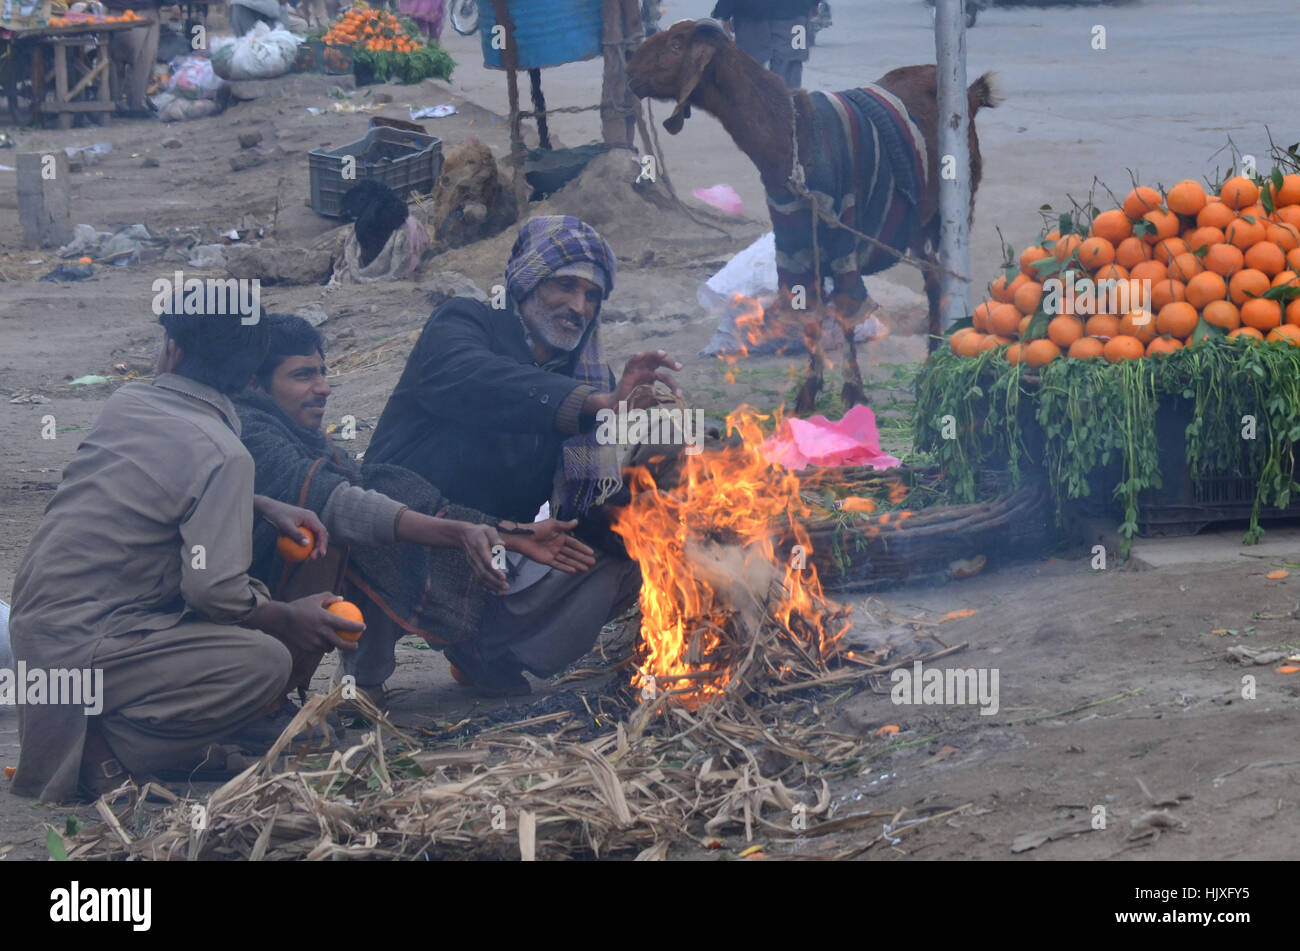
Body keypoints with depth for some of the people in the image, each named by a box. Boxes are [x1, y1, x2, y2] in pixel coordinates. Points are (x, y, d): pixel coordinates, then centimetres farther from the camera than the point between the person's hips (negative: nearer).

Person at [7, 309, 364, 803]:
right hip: (84, 648, -8)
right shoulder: (224, 456, -15)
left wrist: (267, 507, 19)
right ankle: (103, 747, -13)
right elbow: (215, 590, -18)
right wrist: (291, 620, 1)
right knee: (267, 662, -18)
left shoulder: (125, 403, 7)